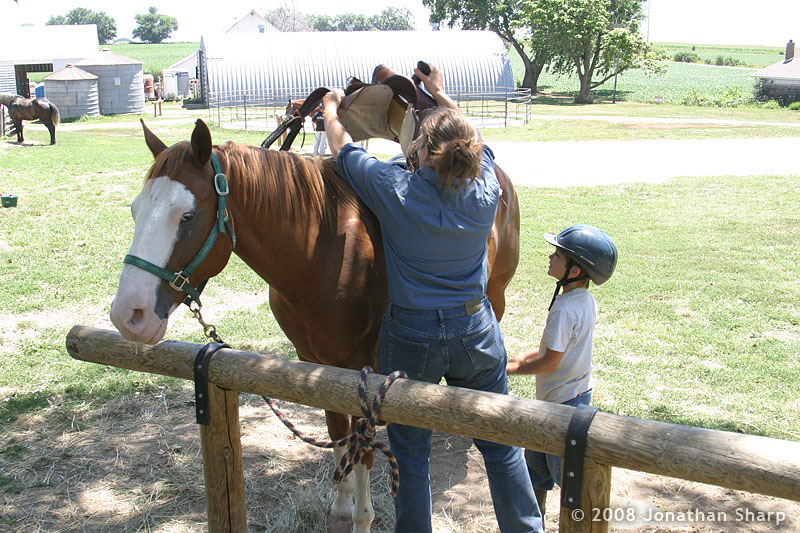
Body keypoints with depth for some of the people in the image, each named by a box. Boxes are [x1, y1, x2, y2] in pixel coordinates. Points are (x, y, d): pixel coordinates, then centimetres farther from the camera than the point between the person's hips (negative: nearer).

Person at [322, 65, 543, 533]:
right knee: (501, 443, 17)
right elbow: (473, 142, 12)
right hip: (476, 331, 3)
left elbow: (343, 149, 1)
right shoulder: (486, 192, -10)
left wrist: (332, 108, 22)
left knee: (411, 451, 15)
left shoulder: (395, 191, -17)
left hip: (410, 339, -2)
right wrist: (440, 95, 27)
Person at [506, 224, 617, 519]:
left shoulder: (565, 309, -28)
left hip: (563, 400, -10)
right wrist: (527, 356, 8)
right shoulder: (587, 300, 1)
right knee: (536, 458, 22)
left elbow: (551, 362, -24)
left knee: (564, 468, 7)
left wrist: (511, 368, -12)